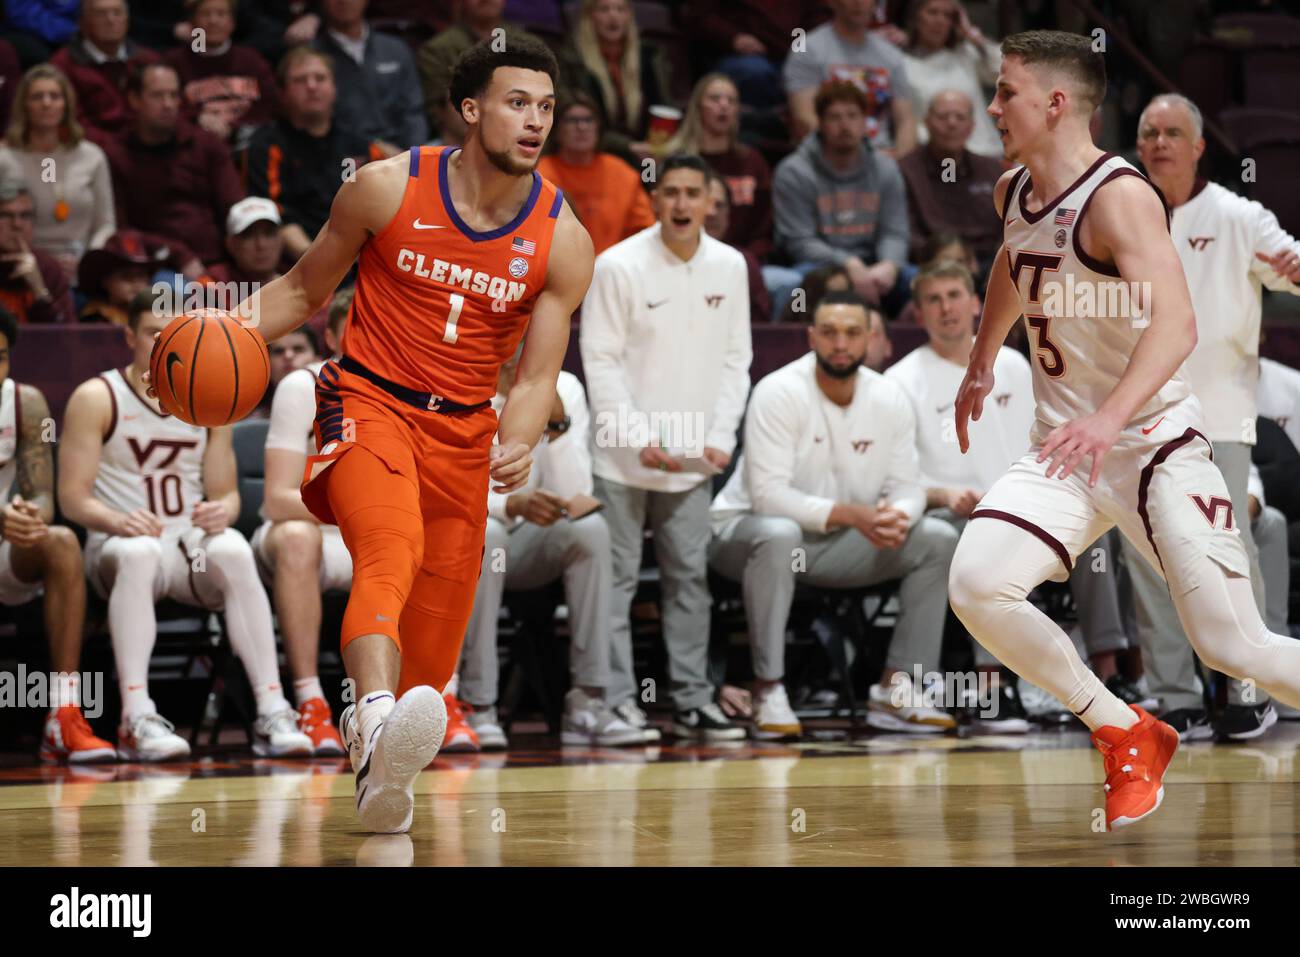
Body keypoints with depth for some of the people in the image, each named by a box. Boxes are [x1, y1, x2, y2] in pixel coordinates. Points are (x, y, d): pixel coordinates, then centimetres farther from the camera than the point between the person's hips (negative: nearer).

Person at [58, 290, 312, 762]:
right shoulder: (96, 399, 0)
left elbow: (227, 492, 12)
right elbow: (72, 496, -5)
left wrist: (222, 511, -14)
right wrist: (117, 520, -26)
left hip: (192, 545, 3)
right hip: (117, 544, -3)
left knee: (235, 552, -33)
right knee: (139, 552, -39)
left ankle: (272, 710, -37)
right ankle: (137, 718, -46)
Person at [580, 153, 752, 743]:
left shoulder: (729, 266, 5)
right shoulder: (619, 266, -9)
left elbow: (735, 358, 10)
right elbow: (601, 360, -9)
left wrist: (720, 438, 0)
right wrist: (641, 438, -14)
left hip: (692, 457, 4)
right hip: (623, 453, -4)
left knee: (690, 578, 7)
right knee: (617, 577, -3)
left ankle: (692, 700, 13)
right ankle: (618, 702, 1)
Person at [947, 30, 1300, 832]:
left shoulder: (1119, 197, -20)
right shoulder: (1013, 193, 5)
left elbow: (1176, 325, -32)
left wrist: (1109, 419, -45)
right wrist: (982, 361, 38)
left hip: (1156, 445, -6)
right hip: (1065, 449, 6)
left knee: (1234, 648, -9)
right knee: (976, 585, -18)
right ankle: (1128, 736, 0)